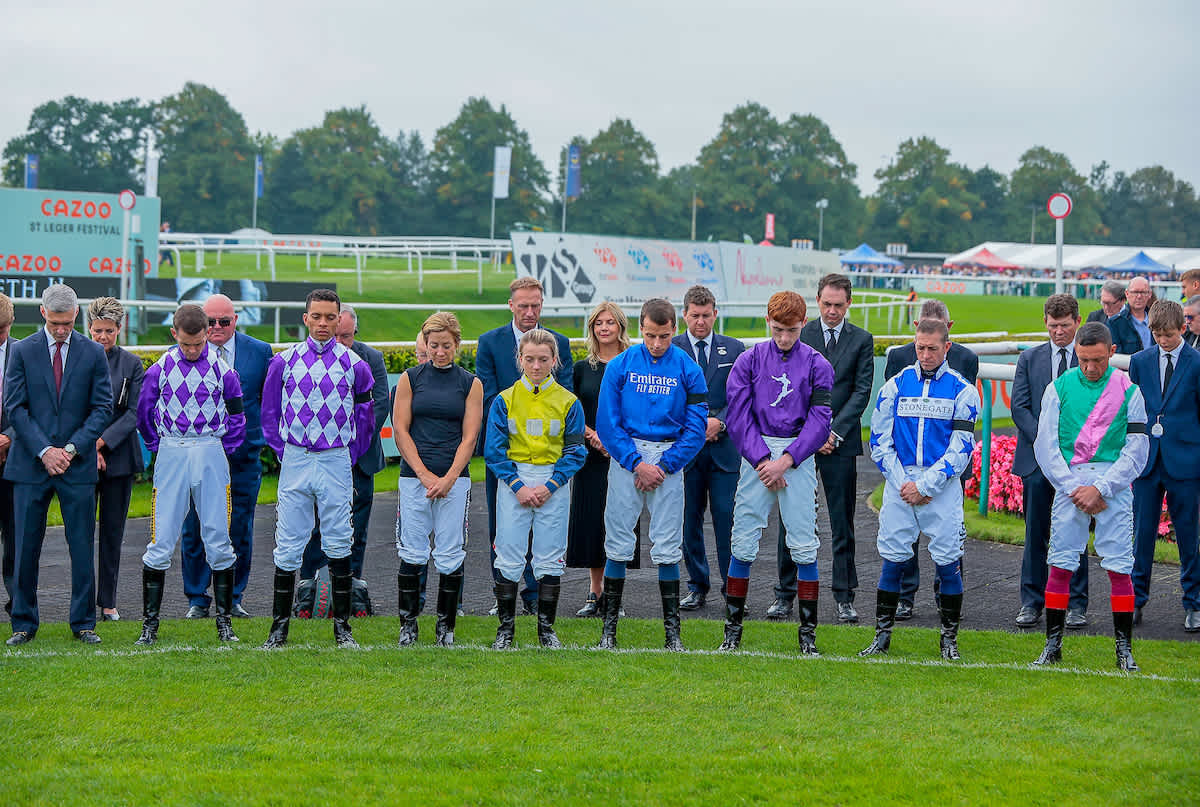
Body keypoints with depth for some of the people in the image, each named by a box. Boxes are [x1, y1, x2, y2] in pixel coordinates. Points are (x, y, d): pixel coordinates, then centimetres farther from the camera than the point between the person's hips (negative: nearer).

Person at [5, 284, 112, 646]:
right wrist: (43, 450, -11)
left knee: (82, 548, 1)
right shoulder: (22, 351, 2)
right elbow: (14, 407, -1)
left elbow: (102, 407, 2)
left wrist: (71, 448, -9)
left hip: (77, 465, 0)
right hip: (30, 465, 0)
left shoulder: (93, 353, 4)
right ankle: (24, 623, 12)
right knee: (25, 548, 3)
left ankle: (83, 623, 10)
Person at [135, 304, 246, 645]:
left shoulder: (221, 368, 0)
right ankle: (150, 623, 4)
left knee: (218, 540, 2)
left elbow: (236, 416, 12)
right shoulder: (160, 369, 1)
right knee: (161, 542, -3)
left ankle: (225, 621, 11)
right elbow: (144, 414, 14)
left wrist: (223, 450, 8)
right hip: (171, 455, 0)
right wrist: (160, 449, 12)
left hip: (211, 454, 0)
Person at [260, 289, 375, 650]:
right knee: (288, 545, 0)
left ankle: (342, 625, 9)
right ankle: (280, 626, 7)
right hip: (295, 461, 0)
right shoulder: (284, 361, 3)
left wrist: (350, 454, 8)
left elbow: (365, 413, 13)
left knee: (339, 544, 1)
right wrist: (282, 452, 8)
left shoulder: (354, 364, 3)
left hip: (336, 462, 0)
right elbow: (269, 411, 13)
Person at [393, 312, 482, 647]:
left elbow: (469, 437, 2)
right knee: (411, 553, -1)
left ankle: (445, 625, 9)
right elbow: (401, 430, 2)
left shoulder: (470, 383, 6)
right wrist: (424, 475, -7)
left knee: (451, 555, -1)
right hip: (414, 477, 0)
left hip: (455, 479, 0)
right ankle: (408, 624, 9)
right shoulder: (411, 378, 6)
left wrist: (448, 479, -9)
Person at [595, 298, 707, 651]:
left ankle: (672, 628, 5)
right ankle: (609, 625, 8)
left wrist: (664, 466, -9)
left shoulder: (688, 370, 1)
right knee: (618, 544, 0)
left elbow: (696, 428, 0)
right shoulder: (620, 366, 1)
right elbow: (607, 422, 0)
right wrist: (636, 463, -9)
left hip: (669, 458, 0)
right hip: (626, 456, 0)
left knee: (668, 548, -1)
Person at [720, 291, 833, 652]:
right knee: (744, 541, -1)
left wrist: (785, 461, -11)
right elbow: (739, 415, 0)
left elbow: (819, 420, -3)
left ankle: (808, 632, 4)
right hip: (756, 452, 1)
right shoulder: (749, 361, 5)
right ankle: (733, 628, 7)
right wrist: (762, 460, -10)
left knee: (804, 545, -2)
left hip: (799, 455, -1)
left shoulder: (816, 365, 2)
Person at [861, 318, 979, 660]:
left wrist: (924, 485, -11)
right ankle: (882, 635, 12)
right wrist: (903, 483, -6)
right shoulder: (896, 385, 7)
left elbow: (961, 449, -5)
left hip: (943, 487, -2)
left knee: (947, 561, -1)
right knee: (892, 560, 2)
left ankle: (949, 638, 12)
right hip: (899, 484, 2)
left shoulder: (961, 391, 0)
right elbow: (880, 441, 5)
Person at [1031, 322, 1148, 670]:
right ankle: (1053, 644, 8)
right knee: (1060, 564, -1)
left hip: (1114, 481, -1)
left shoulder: (1128, 390, 2)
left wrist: (1100, 489, -9)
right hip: (1069, 481, 1)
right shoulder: (1059, 388, 4)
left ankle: (1124, 648, 6)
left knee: (1119, 566, -4)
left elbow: (1136, 450, 0)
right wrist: (1075, 489, -7)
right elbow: (1045, 446, 3)